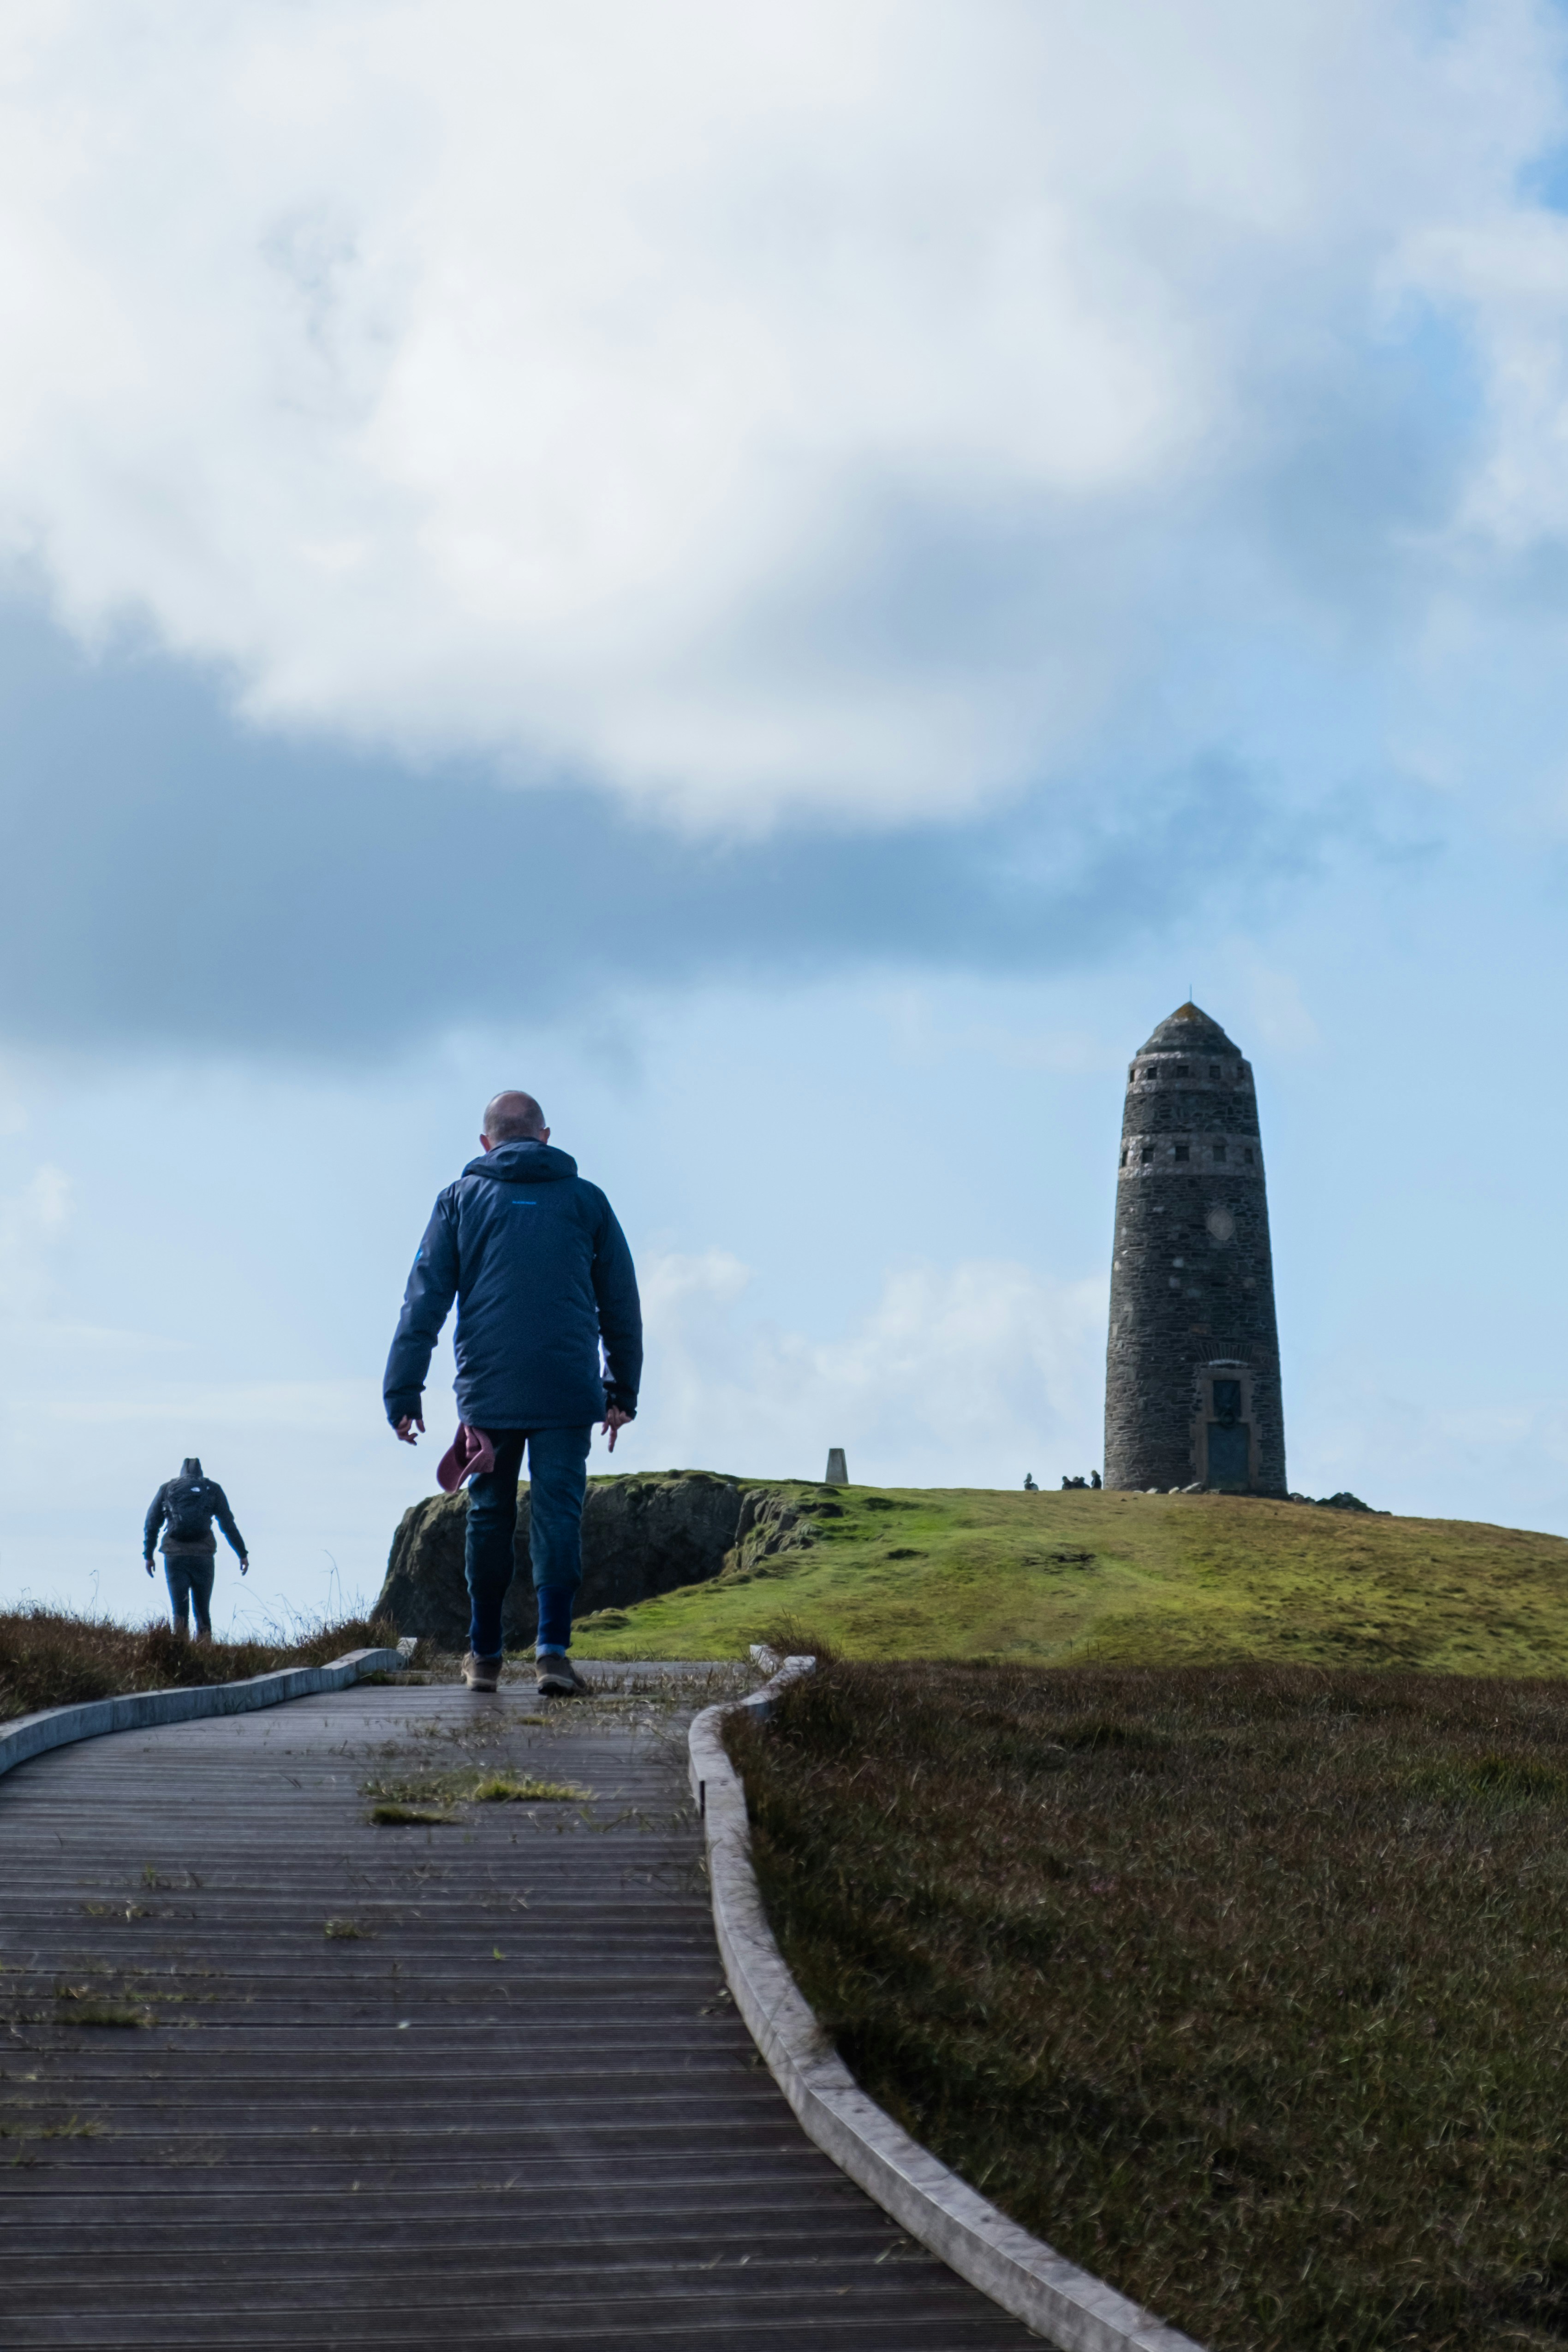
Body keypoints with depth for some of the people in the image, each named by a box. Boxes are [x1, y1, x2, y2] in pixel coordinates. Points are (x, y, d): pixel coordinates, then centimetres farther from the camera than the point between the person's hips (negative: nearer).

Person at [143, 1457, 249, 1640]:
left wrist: (148, 1555, 15)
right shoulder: (212, 1489, 10)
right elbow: (228, 1524, 5)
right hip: (203, 1555, 0)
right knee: (203, 1610, 8)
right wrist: (243, 1553, 8)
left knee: (180, 1611, 1)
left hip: (174, 1556, 0)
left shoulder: (167, 1488, 12)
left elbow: (152, 1524, 9)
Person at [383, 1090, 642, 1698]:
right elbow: (621, 1305, 12)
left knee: (488, 1517, 11)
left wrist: (403, 1391, 1)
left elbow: (423, 1301, 2)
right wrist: (623, 1391, 18)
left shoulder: (461, 1200, 8)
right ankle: (553, 1649, -13)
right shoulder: (587, 1201, 9)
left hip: (488, 1390, 1)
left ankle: (485, 1655, 15)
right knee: (557, 1514, -1)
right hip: (568, 1390, 0)